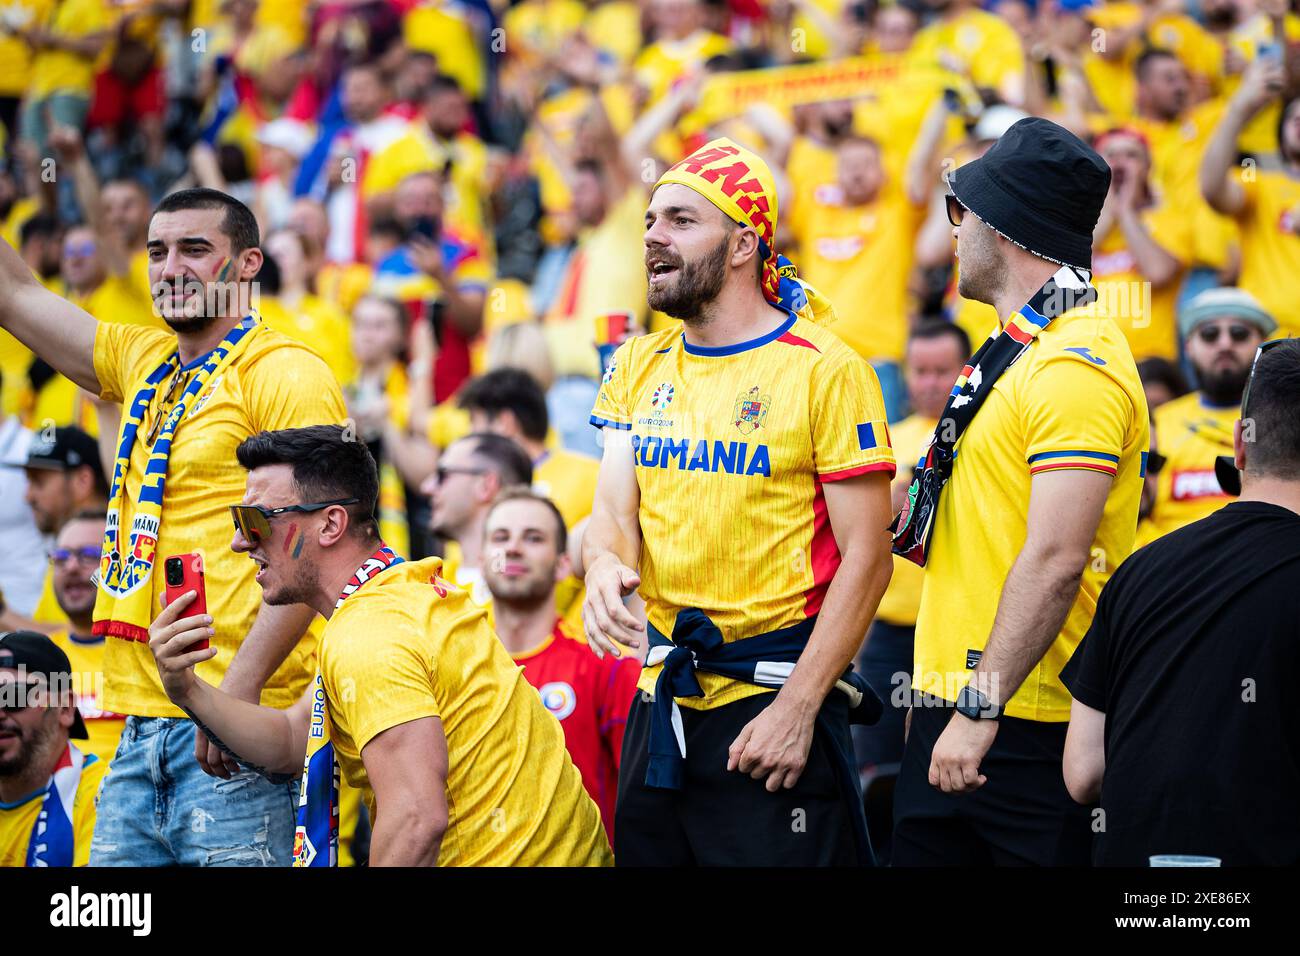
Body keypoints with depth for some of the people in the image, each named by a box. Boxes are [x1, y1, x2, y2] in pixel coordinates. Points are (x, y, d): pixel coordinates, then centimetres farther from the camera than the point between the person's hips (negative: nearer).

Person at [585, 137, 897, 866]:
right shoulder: (639, 366, 11)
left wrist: (797, 709, -17)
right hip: (661, 701, 6)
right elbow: (615, 512, 8)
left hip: (772, 698, -6)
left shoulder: (825, 369, -8)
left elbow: (866, 558, -10)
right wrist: (606, 568, -17)